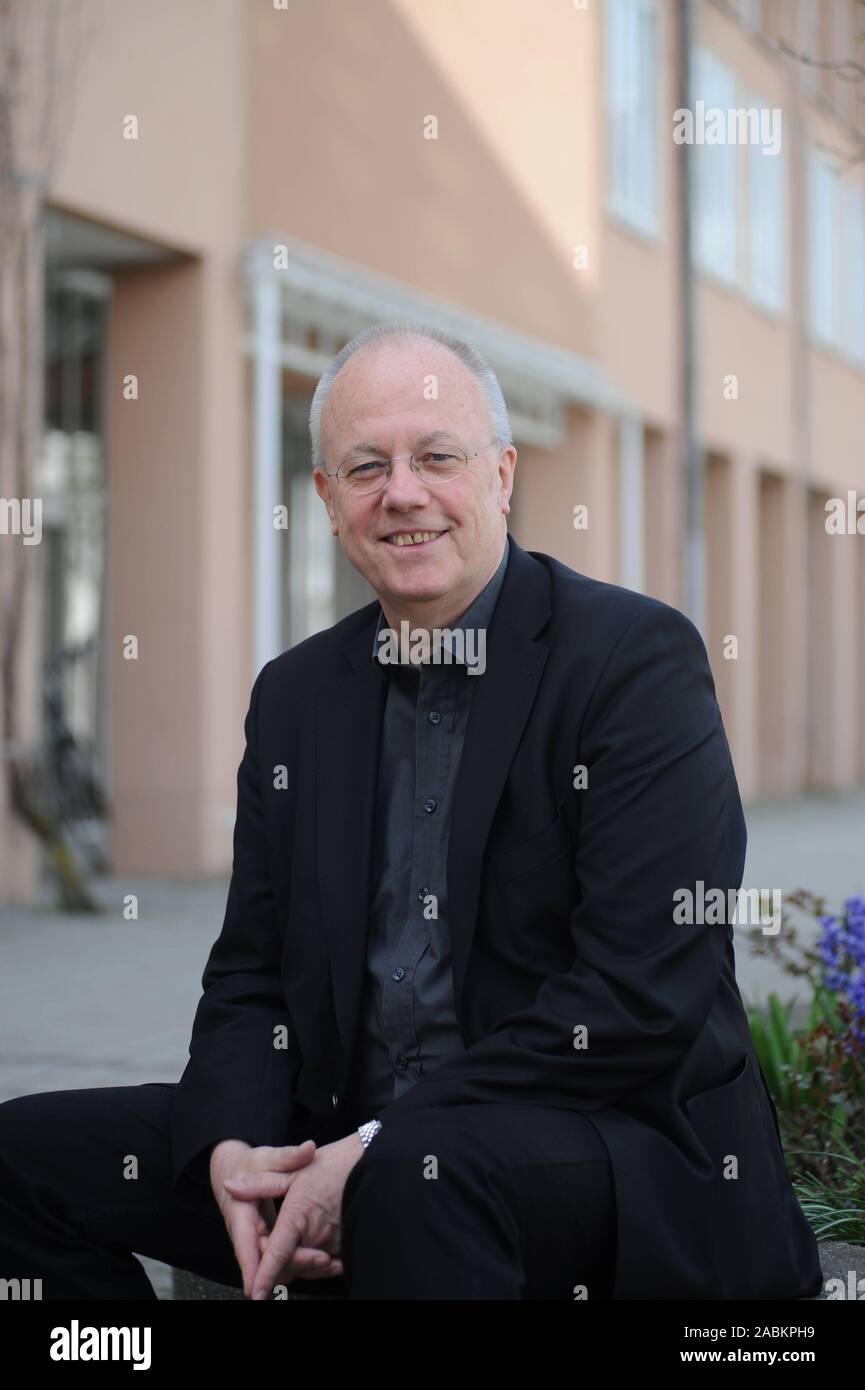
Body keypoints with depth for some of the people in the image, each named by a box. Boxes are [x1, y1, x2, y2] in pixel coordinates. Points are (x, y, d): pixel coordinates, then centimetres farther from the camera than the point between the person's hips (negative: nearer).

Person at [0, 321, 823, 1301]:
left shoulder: (637, 658, -9)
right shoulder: (295, 694, 12)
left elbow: (645, 996, -17)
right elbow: (249, 974, 13)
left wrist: (383, 1147, -18)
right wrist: (229, 1147, -9)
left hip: (618, 1140, -6)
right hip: (349, 1141, 7)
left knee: (420, 1169, -39)